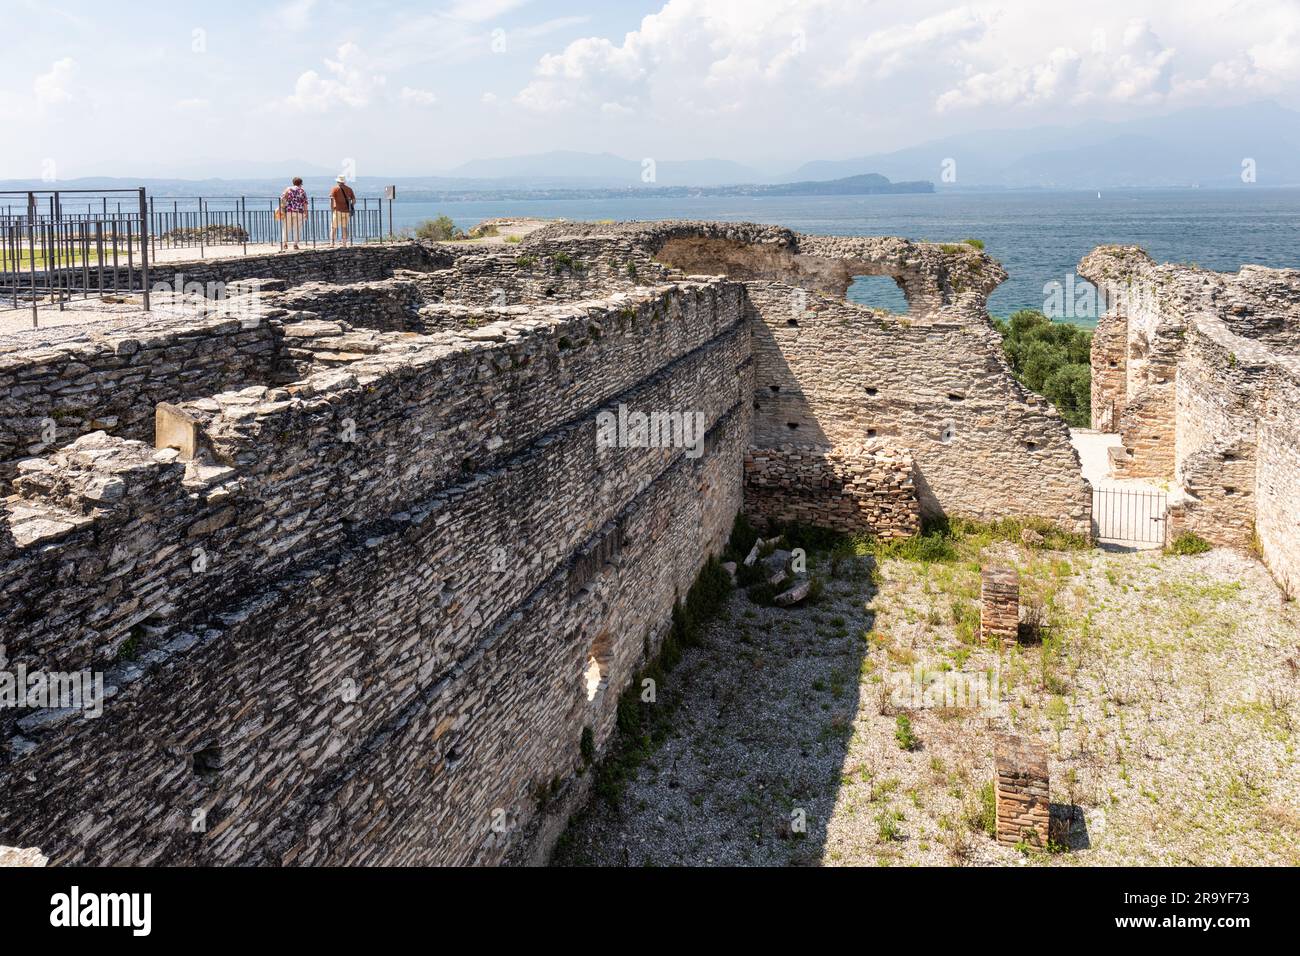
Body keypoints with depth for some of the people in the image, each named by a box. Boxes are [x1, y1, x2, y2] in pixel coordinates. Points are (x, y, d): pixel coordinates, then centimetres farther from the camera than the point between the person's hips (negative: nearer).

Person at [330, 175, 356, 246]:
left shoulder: (335, 189, 0)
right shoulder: (349, 189, 11)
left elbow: (332, 199, -9)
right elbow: (354, 200, 9)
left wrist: (331, 210, -8)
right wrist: (351, 207, 21)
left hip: (337, 211, -4)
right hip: (346, 211, 4)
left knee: (333, 228, 0)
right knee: (344, 227, 13)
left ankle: (332, 243, -10)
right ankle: (344, 244, 11)